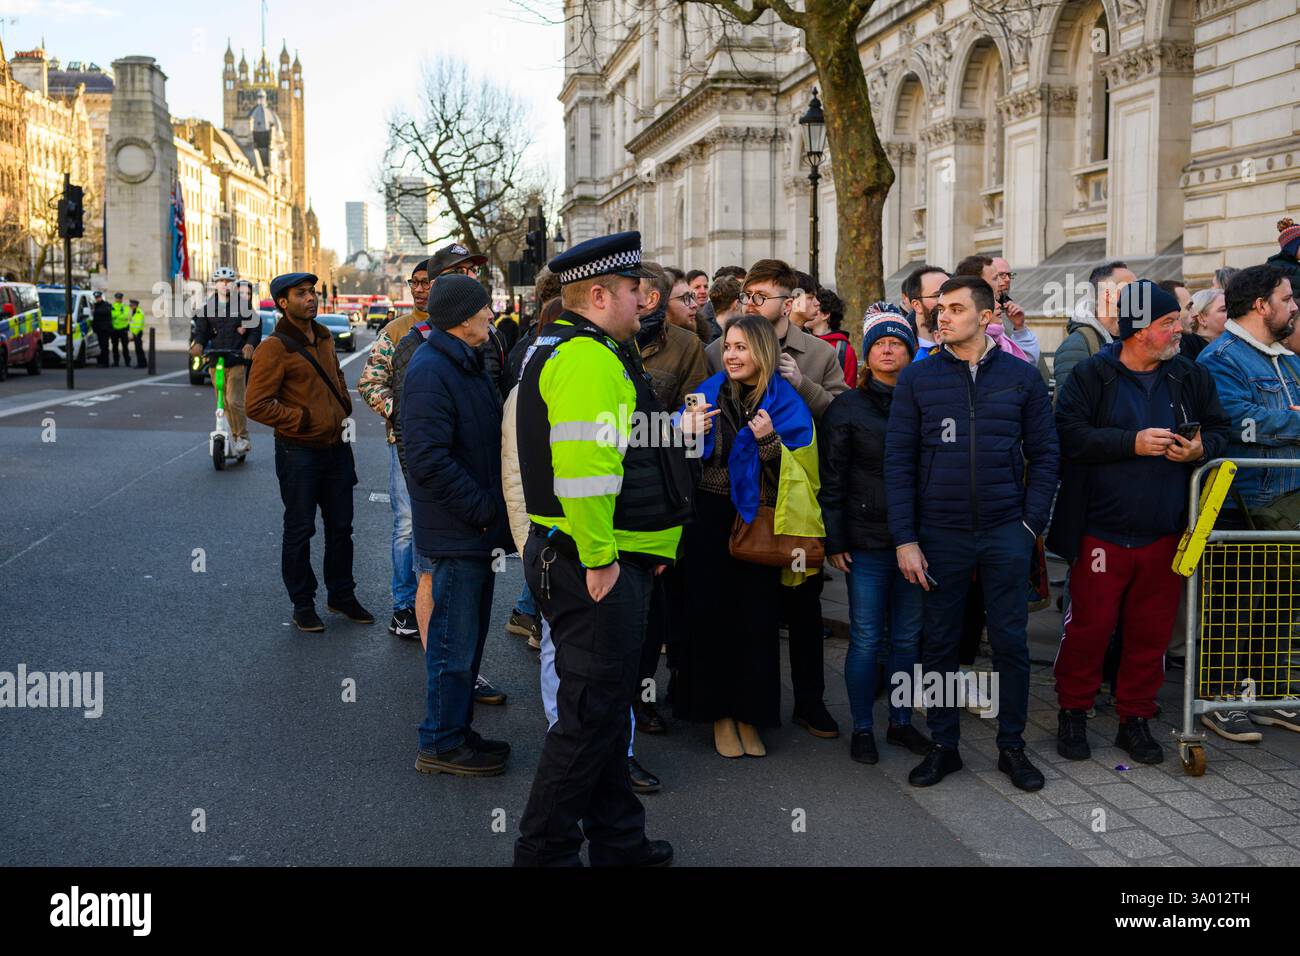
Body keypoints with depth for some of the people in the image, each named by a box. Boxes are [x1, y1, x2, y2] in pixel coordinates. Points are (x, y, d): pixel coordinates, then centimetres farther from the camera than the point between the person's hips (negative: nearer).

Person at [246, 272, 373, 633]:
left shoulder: (324, 338, 10)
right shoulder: (274, 348, -14)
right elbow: (257, 405, -17)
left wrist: (345, 409, 11)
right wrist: (304, 420, -17)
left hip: (337, 447, 7)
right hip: (299, 452, -7)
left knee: (341, 526, 15)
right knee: (300, 531, 5)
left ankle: (341, 595, 30)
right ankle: (302, 604, 18)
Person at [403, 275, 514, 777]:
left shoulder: (468, 365, 15)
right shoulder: (429, 372, -18)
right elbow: (430, 460, -25)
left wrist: (492, 507, 11)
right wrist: (483, 509, -20)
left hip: (477, 527, 10)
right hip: (454, 533, -10)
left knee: (468, 637, 17)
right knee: (452, 641, 0)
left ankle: (457, 729, 29)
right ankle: (441, 744, 12)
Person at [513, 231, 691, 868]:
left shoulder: (562, 349, 17)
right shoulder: (588, 358, -17)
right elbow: (583, 466, -28)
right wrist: (599, 558, -23)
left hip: (600, 563, 11)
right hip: (598, 567, -11)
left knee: (605, 704, 19)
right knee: (591, 712, -2)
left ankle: (618, 841, 32)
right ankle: (545, 850, 11)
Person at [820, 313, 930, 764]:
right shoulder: (847, 407, 2)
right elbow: (832, 478, 0)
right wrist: (834, 540, -5)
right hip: (866, 541, -3)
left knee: (908, 637, 10)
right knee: (867, 639, 0)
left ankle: (900, 721, 24)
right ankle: (862, 728, 14)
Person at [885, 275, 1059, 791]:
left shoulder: (1022, 376, 2)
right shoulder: (917, 378, 0)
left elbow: (1044, 453, 5)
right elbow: (898, 462, -1)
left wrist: (1031, 522, -4)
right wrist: (905, 539, -7)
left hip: (1006, 534, 0)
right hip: (940, 534, 0)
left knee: (1010, 641, 7)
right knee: (939, 642, 9)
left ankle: (1012, 746, 22)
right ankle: (943, 745, 22)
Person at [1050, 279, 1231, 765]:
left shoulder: (1191, 377, 9)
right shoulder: (1091, 375, -4)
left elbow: (1219, 430, 16)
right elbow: (1070, 435, -12)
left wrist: (1201, 449, -7)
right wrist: (1133, 442, -18)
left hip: (1165, 536, 4)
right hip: (1102, 533, -4)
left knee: (1152, 631, 10)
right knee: (1089, 625, 1)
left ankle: (1135, 719, 24)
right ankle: (1072, 713, 19)